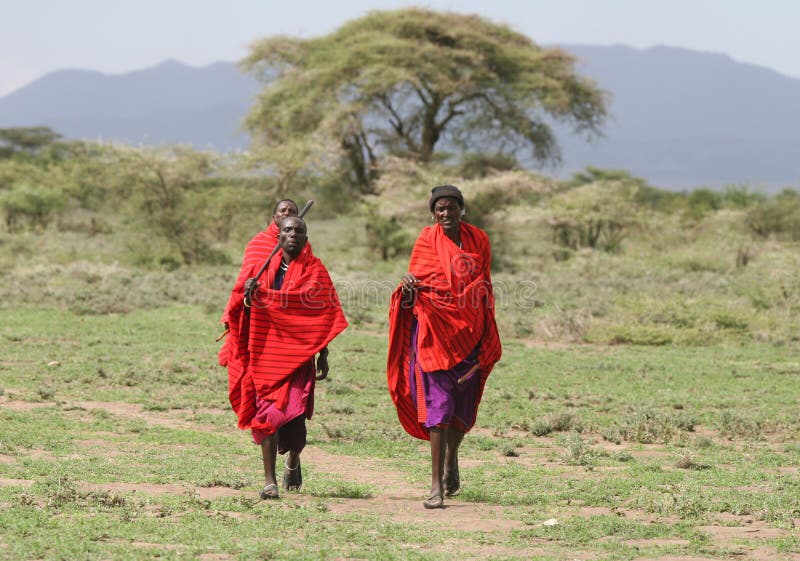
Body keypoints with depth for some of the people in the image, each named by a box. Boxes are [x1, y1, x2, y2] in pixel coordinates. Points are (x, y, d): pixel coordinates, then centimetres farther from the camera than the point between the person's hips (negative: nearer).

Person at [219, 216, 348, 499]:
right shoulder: (261, 269, 10)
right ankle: (269, 480, -1)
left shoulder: (315, 271, 5)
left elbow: (325, 317, 4)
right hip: (265, 353, 2)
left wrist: (322, 355, 1)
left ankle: (293, 461, 23)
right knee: (267, 413, -5)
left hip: (298, 356, -2)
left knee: (294, 414, -10)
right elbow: (238, 308, 15)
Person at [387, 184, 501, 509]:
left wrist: (486, 336, 8)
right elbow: (411, 299, -4)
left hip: (469, 332, 3)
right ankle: (436, 485, -13)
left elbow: (485, 287, 13)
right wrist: (408, 289, -28)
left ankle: (451, 458, 40)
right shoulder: (427, 240, -2)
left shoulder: (478, 240, 7)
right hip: (434, 329, -3)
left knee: (464, 405, 10)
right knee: (439, 403, -12)